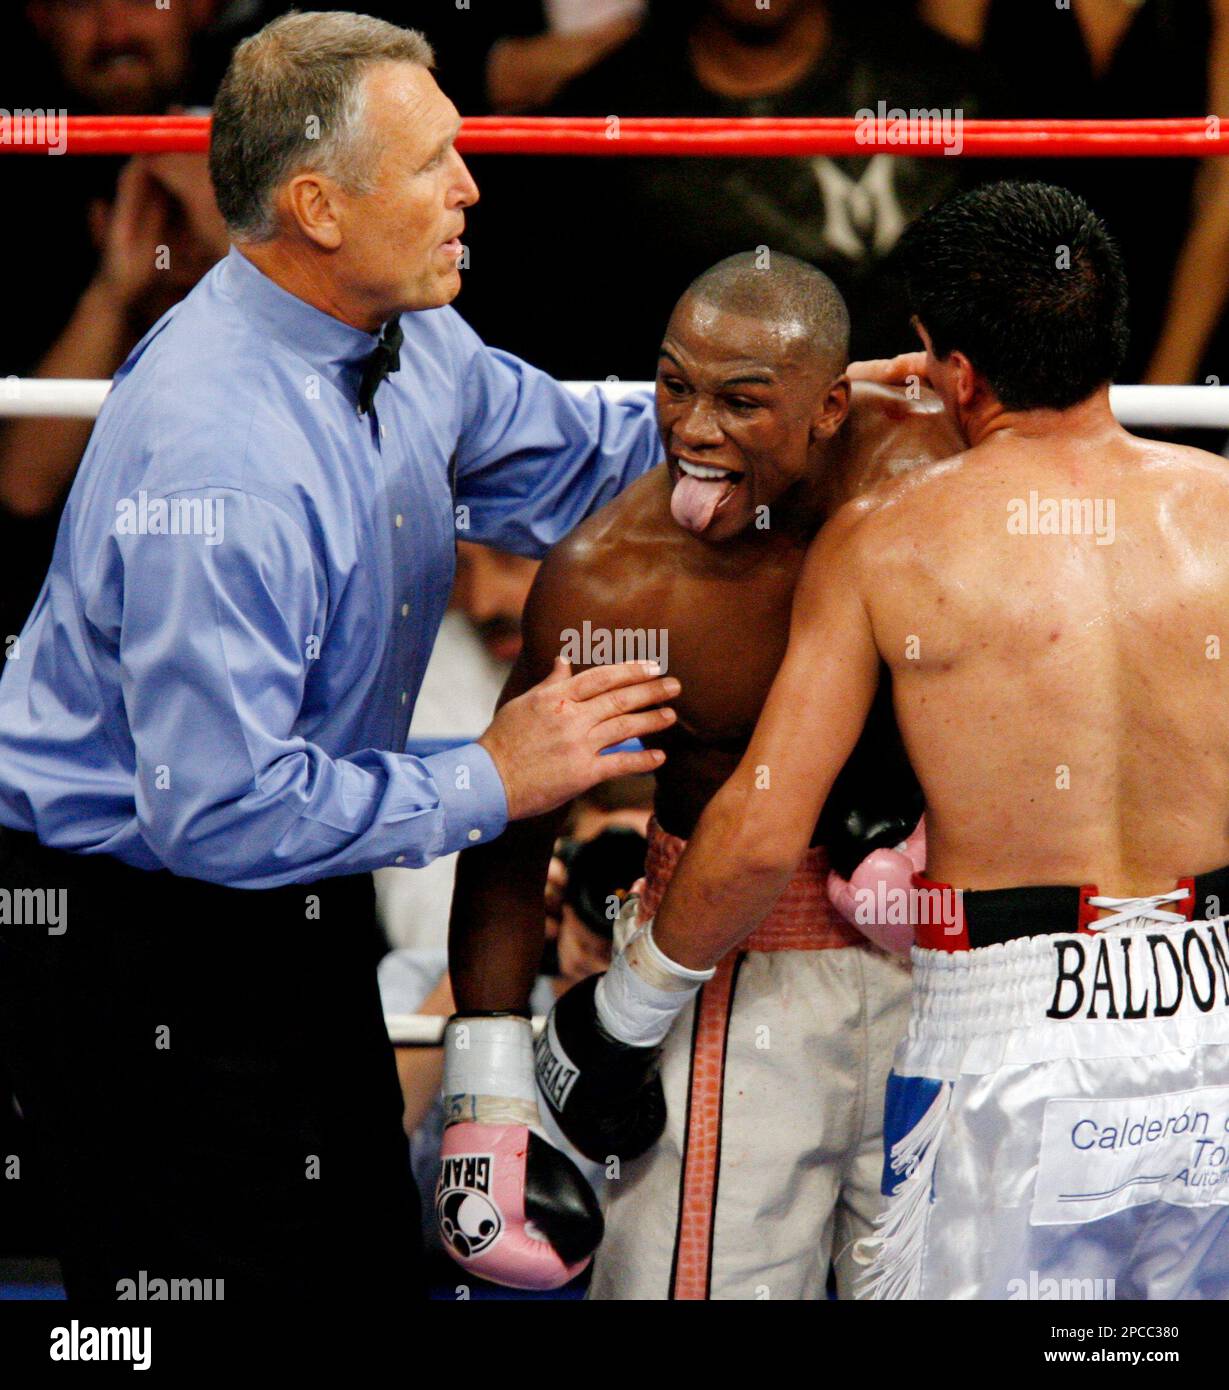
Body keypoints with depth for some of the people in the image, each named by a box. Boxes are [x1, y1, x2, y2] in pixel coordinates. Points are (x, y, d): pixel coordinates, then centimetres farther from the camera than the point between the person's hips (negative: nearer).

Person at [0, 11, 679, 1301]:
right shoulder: (214, 459, -30)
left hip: (296, 910, 9)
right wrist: (488, 782, -23)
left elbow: (565, 460, 21)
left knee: (369, 1264, 13)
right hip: (135, 940, -9)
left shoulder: (405, 345, 0)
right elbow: (221, 811, -32)